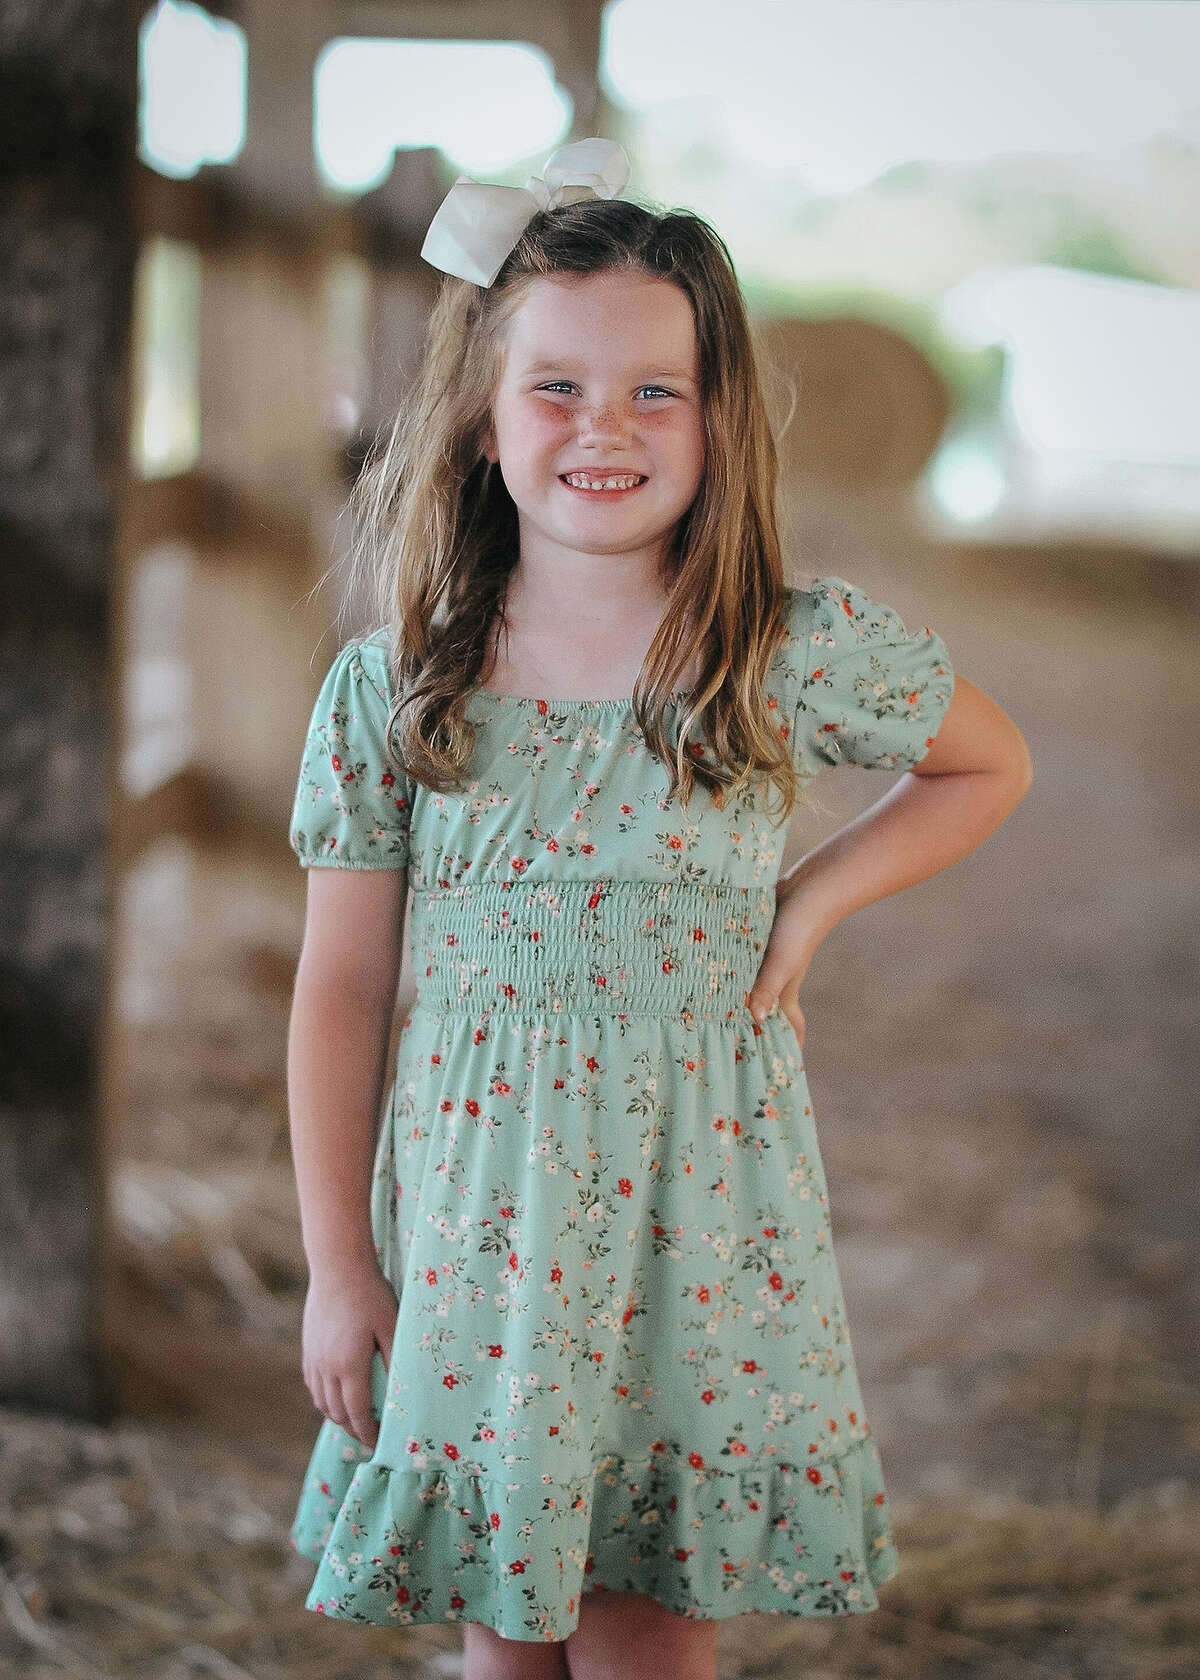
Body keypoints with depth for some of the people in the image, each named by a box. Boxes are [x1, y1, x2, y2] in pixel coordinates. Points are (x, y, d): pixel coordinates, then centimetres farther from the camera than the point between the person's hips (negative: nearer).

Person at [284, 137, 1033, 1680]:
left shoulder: (805, 654, -5)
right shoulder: (388, 688, -3)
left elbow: (989, 767, 13)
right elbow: (340, 991, 2)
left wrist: (810, 903, -1)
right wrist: (337, 1267, 2)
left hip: (697, 1225, -1)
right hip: (471, 1231, 1)